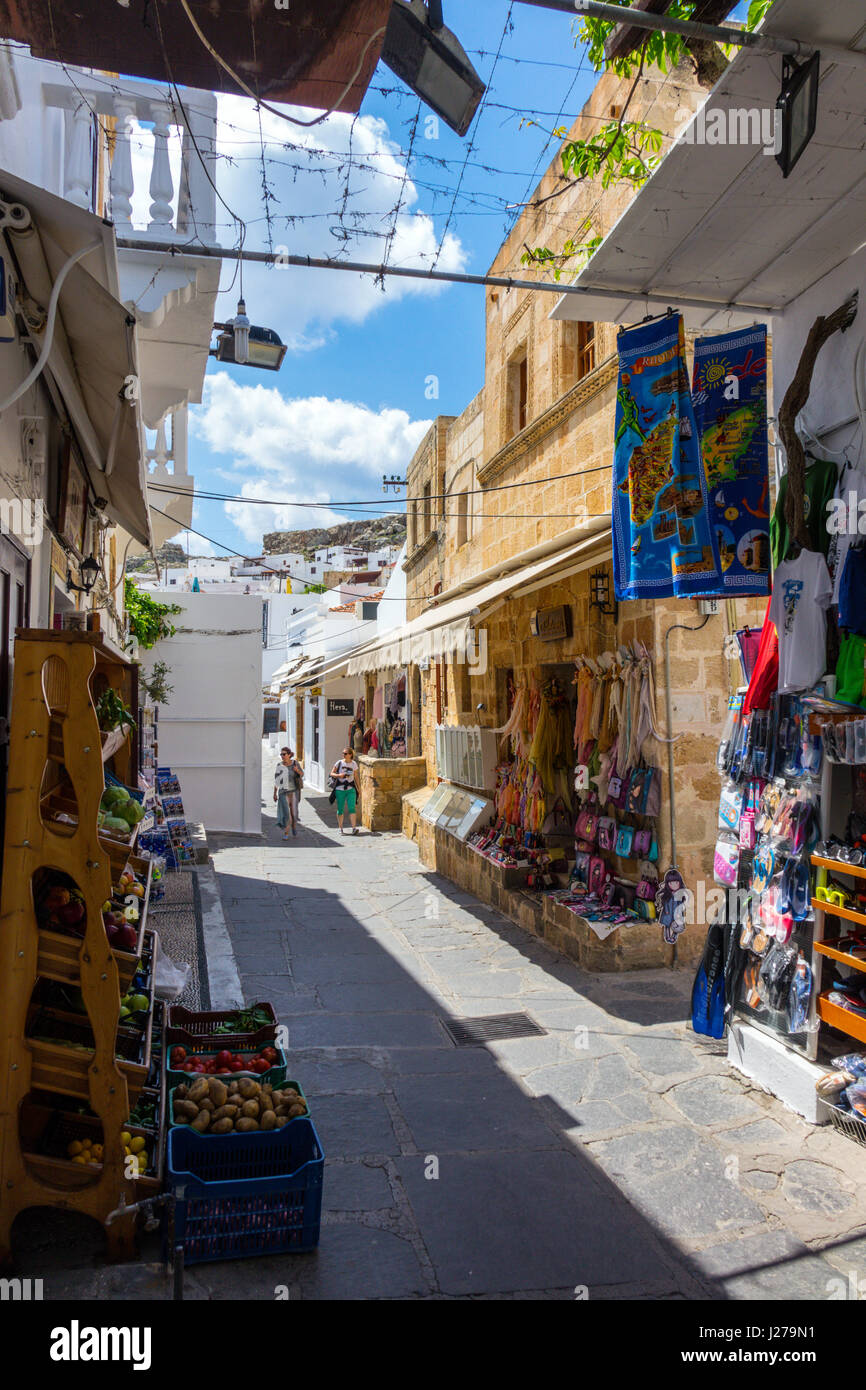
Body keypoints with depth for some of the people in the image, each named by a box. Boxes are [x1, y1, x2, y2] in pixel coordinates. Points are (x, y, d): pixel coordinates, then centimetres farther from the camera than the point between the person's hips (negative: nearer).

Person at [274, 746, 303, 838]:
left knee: (294, 811, 7)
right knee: (285, 812, -8)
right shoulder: (279, 765, -4)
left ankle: (294, 825, 39)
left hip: (294, 791, 1)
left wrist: (297, 770, -18)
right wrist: (275, 793, 3)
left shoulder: (295, 763, -5)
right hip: (283, 792, -1)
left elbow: (302, 774, 5)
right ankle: (285, 833, 4)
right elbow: (276, 780, 2)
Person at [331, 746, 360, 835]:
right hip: (340, 789, 0)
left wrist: (358, 788, 12)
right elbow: (332, 773, 3)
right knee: (340, 809, 3)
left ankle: (354, 828, -16)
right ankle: (340, 828, 14)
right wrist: (339, 775, -18)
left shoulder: (354, 764, 3)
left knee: (351, 808, -12)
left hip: (351, 789, 0)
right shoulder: (339, 763, -2)